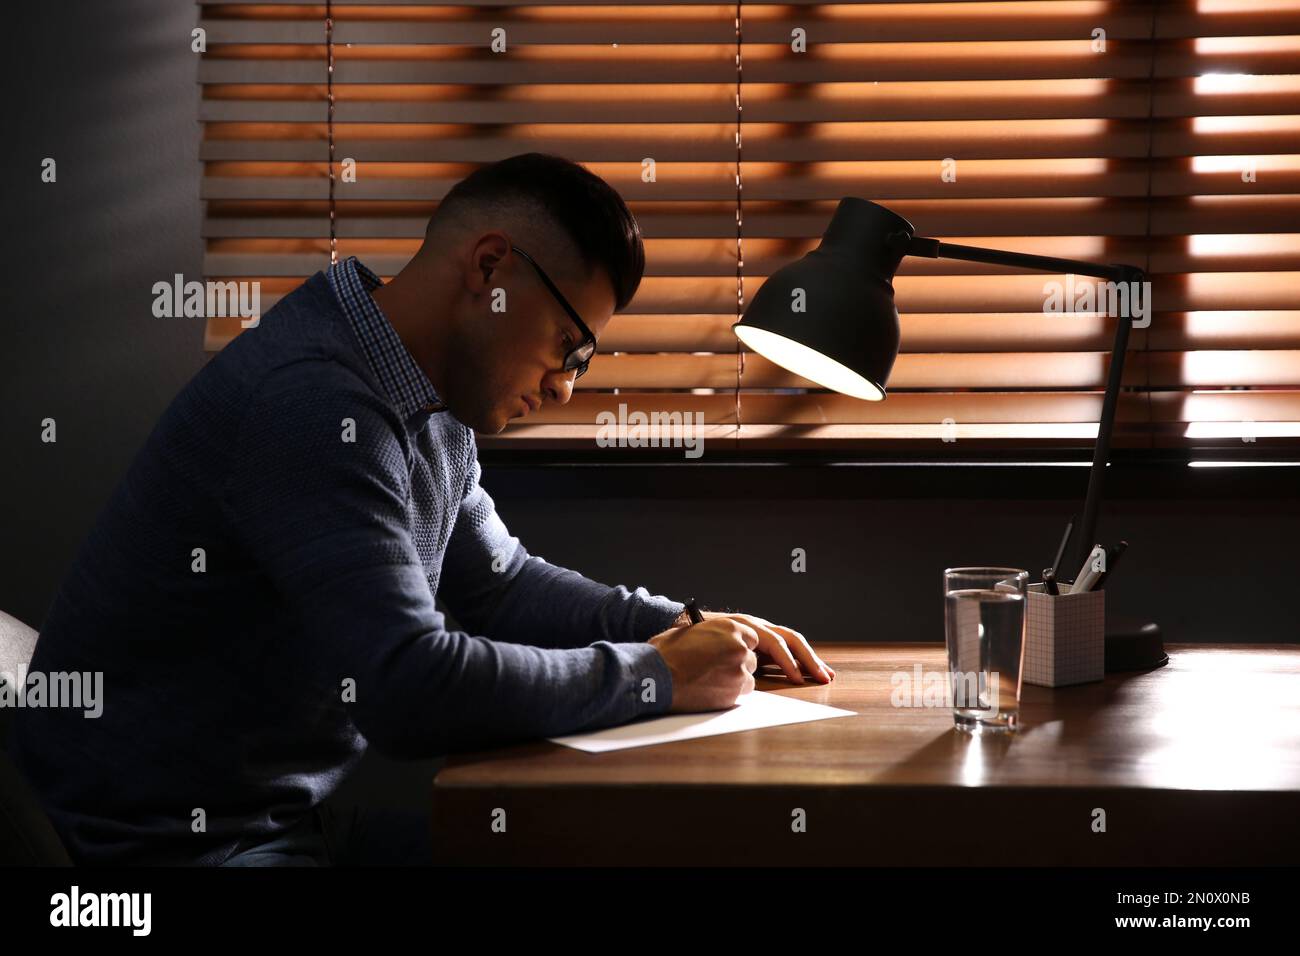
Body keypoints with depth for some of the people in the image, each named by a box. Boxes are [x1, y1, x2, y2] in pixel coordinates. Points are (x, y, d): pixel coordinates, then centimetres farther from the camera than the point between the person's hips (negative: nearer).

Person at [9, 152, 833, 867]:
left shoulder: (433, 406, 5)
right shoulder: (310, 401, -25)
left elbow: (500, 581, 19)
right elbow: (411, 686, -30)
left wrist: (686, 627, 5)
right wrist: (658, 674, -19)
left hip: (293, 815, 9)